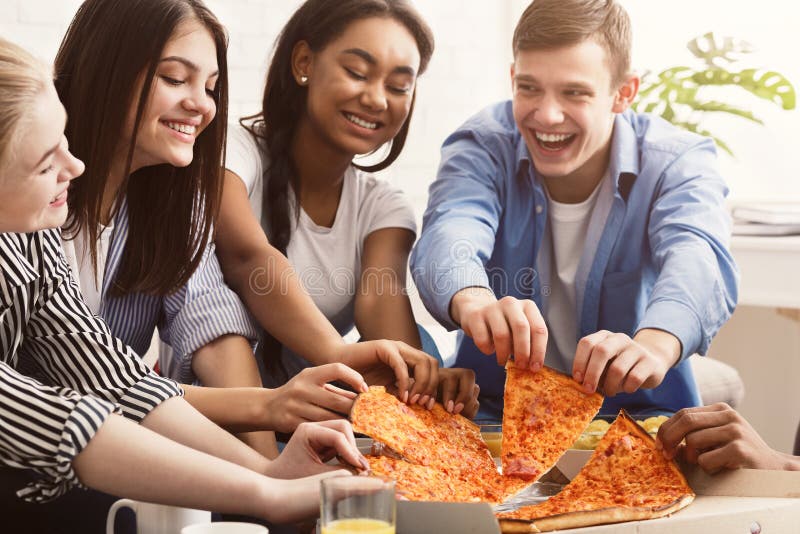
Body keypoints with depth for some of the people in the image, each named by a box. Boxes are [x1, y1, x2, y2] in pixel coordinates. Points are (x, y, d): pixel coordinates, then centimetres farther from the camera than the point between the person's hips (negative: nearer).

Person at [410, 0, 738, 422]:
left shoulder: (678, 162, -8)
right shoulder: (483, 145, -7)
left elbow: (695, 260, -29)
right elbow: (449, 236, -27)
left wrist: (656, 343, -53)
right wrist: (472, 299, -53)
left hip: (636, 409, 1)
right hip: (493, 408, -1)